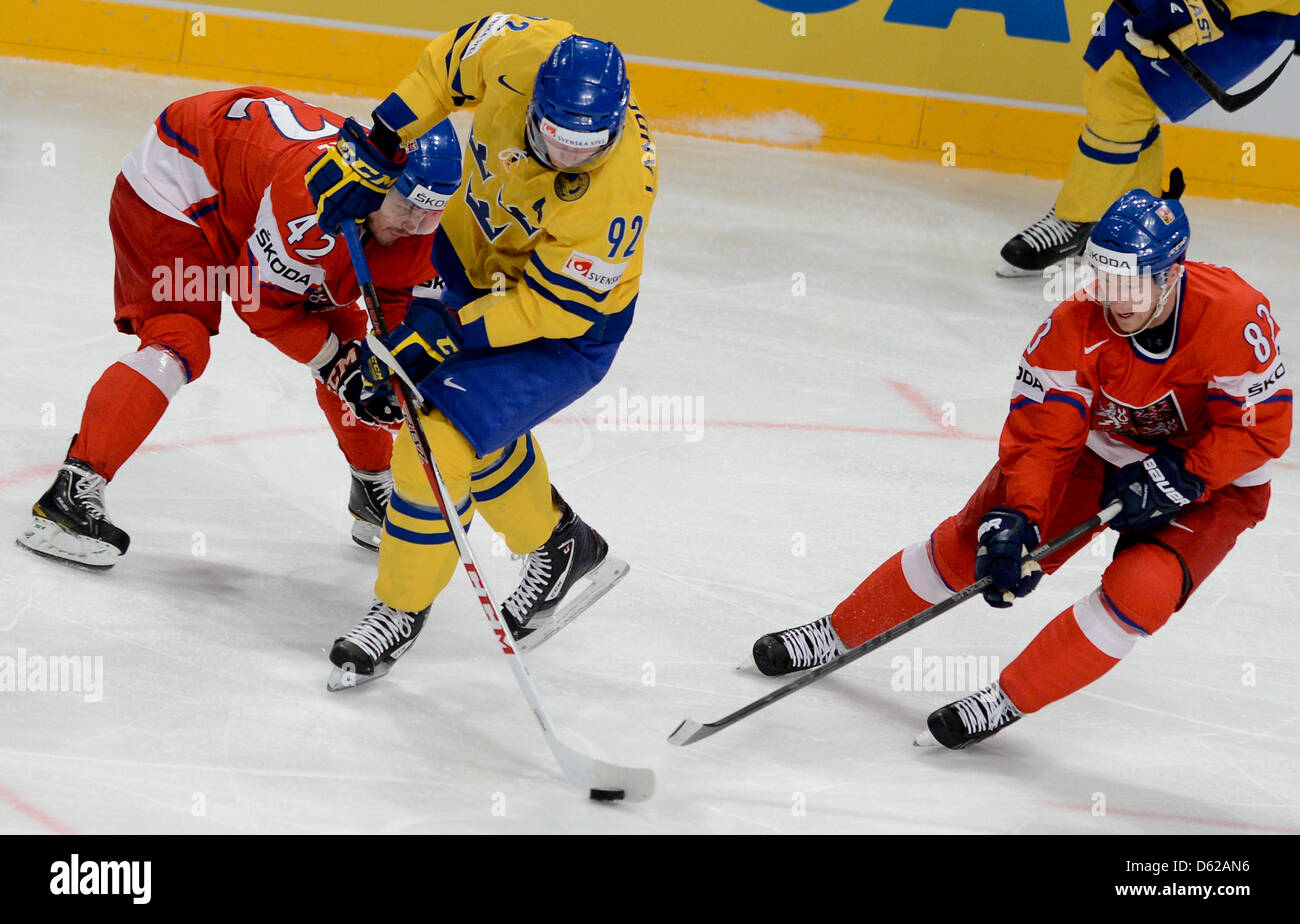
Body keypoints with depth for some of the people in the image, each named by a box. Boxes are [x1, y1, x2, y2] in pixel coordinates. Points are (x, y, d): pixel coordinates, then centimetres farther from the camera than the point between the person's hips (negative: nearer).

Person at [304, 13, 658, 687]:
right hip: (478, 254, 7)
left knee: (439, 441, -15)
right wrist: (375, 147, -7)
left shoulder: (617, 193, -39)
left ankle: (402, 607, 6)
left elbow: (553, 307, -29)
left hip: (566, 331, -7)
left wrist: (452, 328, -32)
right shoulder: (523, 53, -27)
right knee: (480, 426, 22)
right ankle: (559, 547, 45)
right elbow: (451, 63, -4)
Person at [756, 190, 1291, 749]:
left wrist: (1180, 478, -28)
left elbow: (1262, 427, -24)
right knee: (969, 543, -2)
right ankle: (838, 635, 17)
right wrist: (1013, 521, -33)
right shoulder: (1075, 327, -25)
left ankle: (1008, 700, -11)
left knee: (1138, 592, -26)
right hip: (1100, 446, 3)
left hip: (1214, 478, -2)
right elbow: (1040, 435, -22)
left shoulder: (1235, 316, -33)